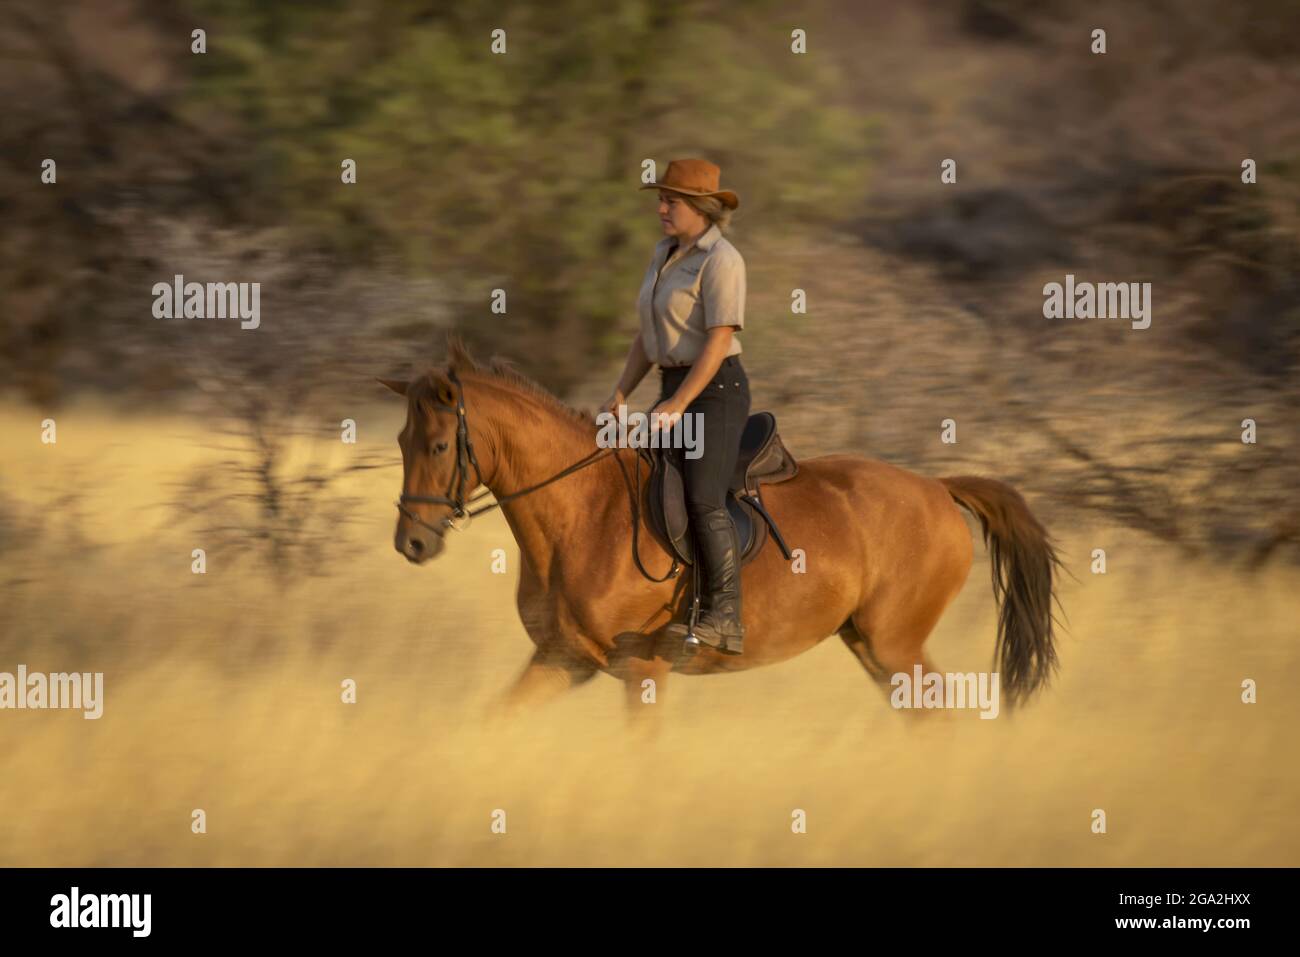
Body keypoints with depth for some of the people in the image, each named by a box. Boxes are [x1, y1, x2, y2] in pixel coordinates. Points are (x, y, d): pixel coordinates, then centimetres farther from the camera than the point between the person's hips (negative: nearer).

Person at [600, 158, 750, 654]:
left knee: (703, 498, -21)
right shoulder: (665, 254, 14)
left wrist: (678, 404, -23)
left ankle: (724, 619, -21)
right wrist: (621, 394, 9)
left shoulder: (721, 260, -13)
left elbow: (719, 340, -20)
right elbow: (647, 336, 18)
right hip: (675, 387, 10)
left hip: (715, 389, -10)